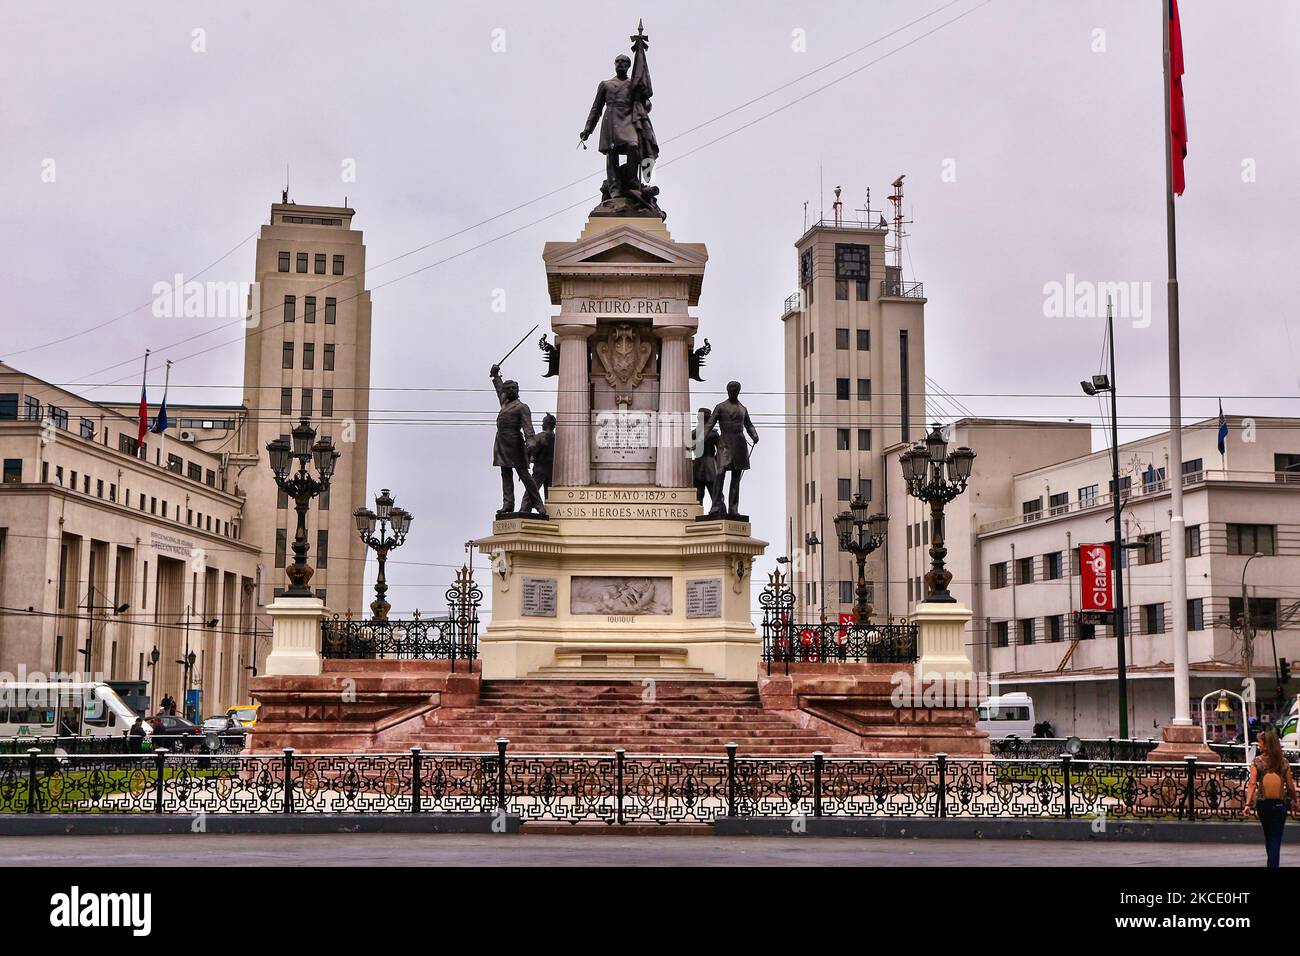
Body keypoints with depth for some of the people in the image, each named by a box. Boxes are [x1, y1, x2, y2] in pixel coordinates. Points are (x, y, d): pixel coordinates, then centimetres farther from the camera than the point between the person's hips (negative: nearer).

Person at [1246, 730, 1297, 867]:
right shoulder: (1284, 762, -4)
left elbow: (1252, 784, -16)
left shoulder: (1257, 762, -7)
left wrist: (1248, 803, -18)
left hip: (1262, 803, 1)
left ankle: (1272, 862, 35)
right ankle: (1274, 863, -11)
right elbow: (1290, 786, -2)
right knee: (1276, 837, 1)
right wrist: (1294, 801, 12)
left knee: (1268, 836, 20)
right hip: (1279, 804, -1)